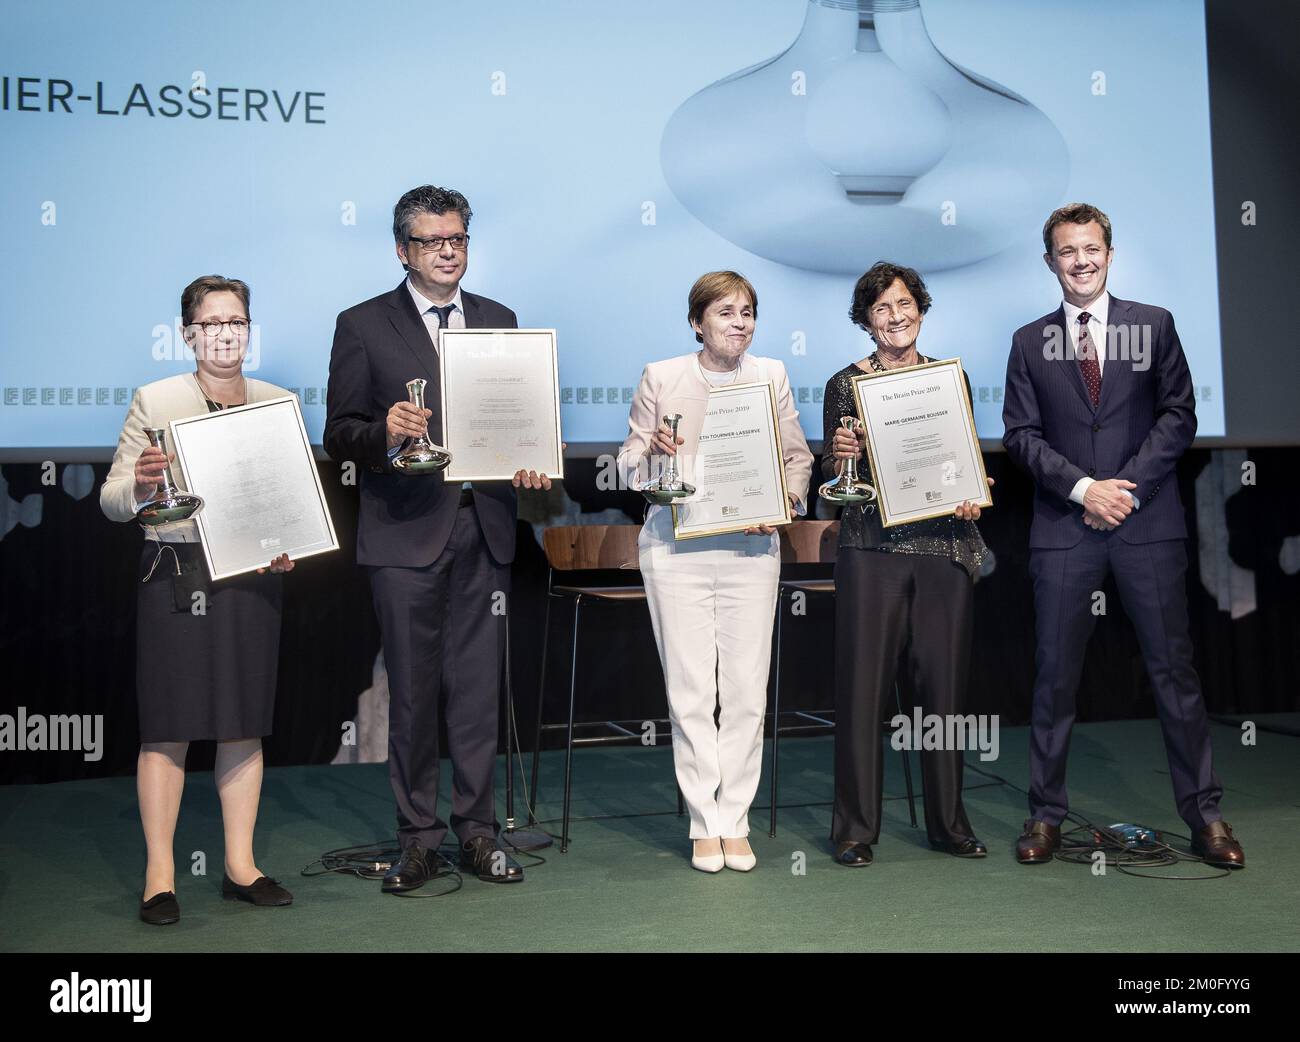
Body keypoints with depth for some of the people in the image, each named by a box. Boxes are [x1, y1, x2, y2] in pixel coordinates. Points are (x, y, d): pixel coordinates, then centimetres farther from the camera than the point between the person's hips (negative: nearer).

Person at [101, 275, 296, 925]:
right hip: (174, 575, -3)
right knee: (168, 725, -1)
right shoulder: (155, 401, 1)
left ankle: (240, 866, 18)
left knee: (245, 722, 8)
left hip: (254, 576, 3)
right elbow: (112, 501, -1)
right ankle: (159, 875, 9)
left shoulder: (279, 403, 10)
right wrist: (140, 485, -23)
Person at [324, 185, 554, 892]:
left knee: (478, 688, 7)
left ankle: (477, 832, 17)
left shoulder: (499, 321, 14)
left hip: (483, 528, 3)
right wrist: (387, 432, -21)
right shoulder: (364, 326, 3)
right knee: (412, 692, 3)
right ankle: (417, 839, 13)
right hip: (406, 533, -3)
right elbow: (340, 436, -1)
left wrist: (527, 463, -4)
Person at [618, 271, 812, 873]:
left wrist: (781, 502, -6)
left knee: (747, 691, 0)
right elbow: (630, 466, 8)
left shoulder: (771, 375, 9)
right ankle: (704, 825, 10)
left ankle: (735, 823, 12)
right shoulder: (660, 378, 4)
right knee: (690, 690, -1)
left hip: (750, 547, 2)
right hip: (676, 547, -1)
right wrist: (652, 450, -14)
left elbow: (797, 456, 12)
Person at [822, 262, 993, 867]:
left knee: (944, 681, 6)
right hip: (872, 548, -2)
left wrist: (972, 494, -4)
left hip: (945, 545, 2)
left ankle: (948, 822, 19)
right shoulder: (846, 385, 4)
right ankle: (855, 828, 7)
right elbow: (830, 479, 6)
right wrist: (840, 456, -15)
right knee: (863, 684, -3)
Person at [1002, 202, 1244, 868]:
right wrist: (1084, 488, -11)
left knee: (1174, 669, 3)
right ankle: (1046, 814, 14)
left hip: (1147, 520, 0)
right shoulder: (1030, 342, 9)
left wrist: (1128, 485, -9)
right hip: (1064, 526, 1)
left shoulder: (1154, 325, 8)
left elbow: (1179, 414, 2)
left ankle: (1203, 813, 13)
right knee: (1055, 675, 4)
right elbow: (1020, 434, 3)